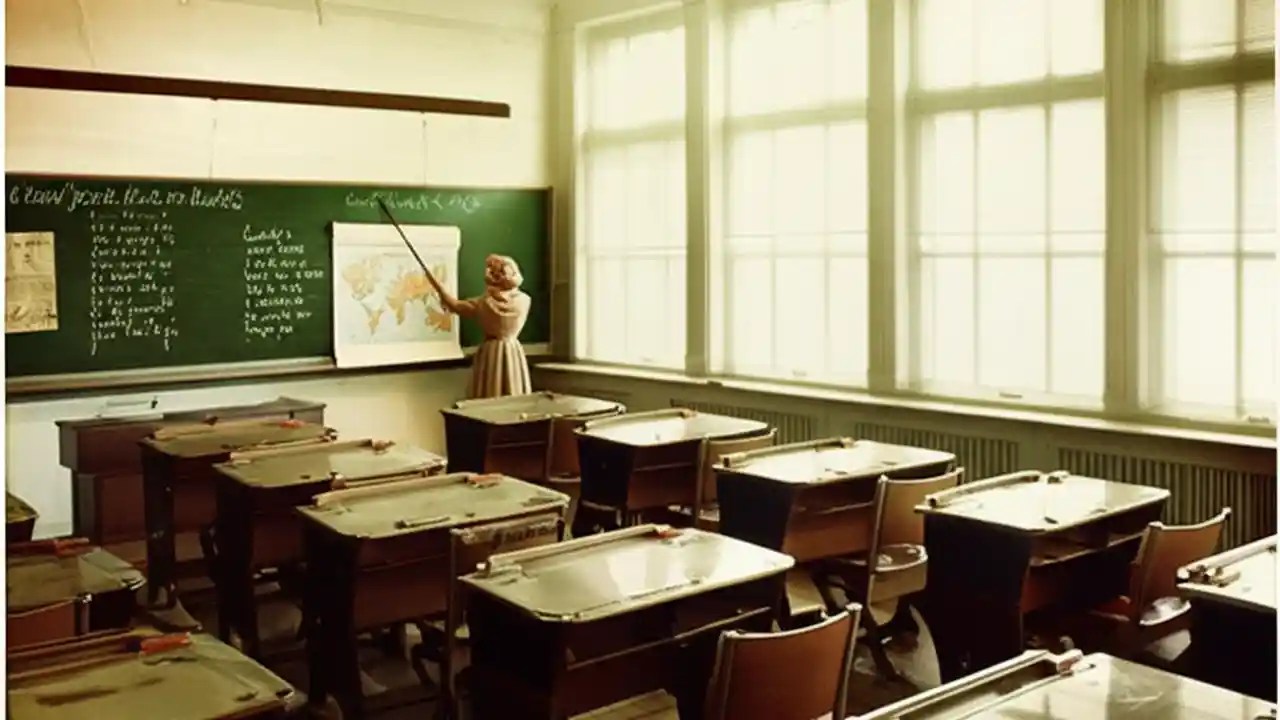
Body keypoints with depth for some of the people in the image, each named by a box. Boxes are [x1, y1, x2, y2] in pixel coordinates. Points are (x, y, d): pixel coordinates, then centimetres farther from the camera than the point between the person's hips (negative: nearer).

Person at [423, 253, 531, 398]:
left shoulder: (484, 303, -11)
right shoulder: (524, 300, -8)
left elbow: (455, 305, 1)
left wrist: (434, 281, 11)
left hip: (491, 353, -2)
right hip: (513, 353, 2)